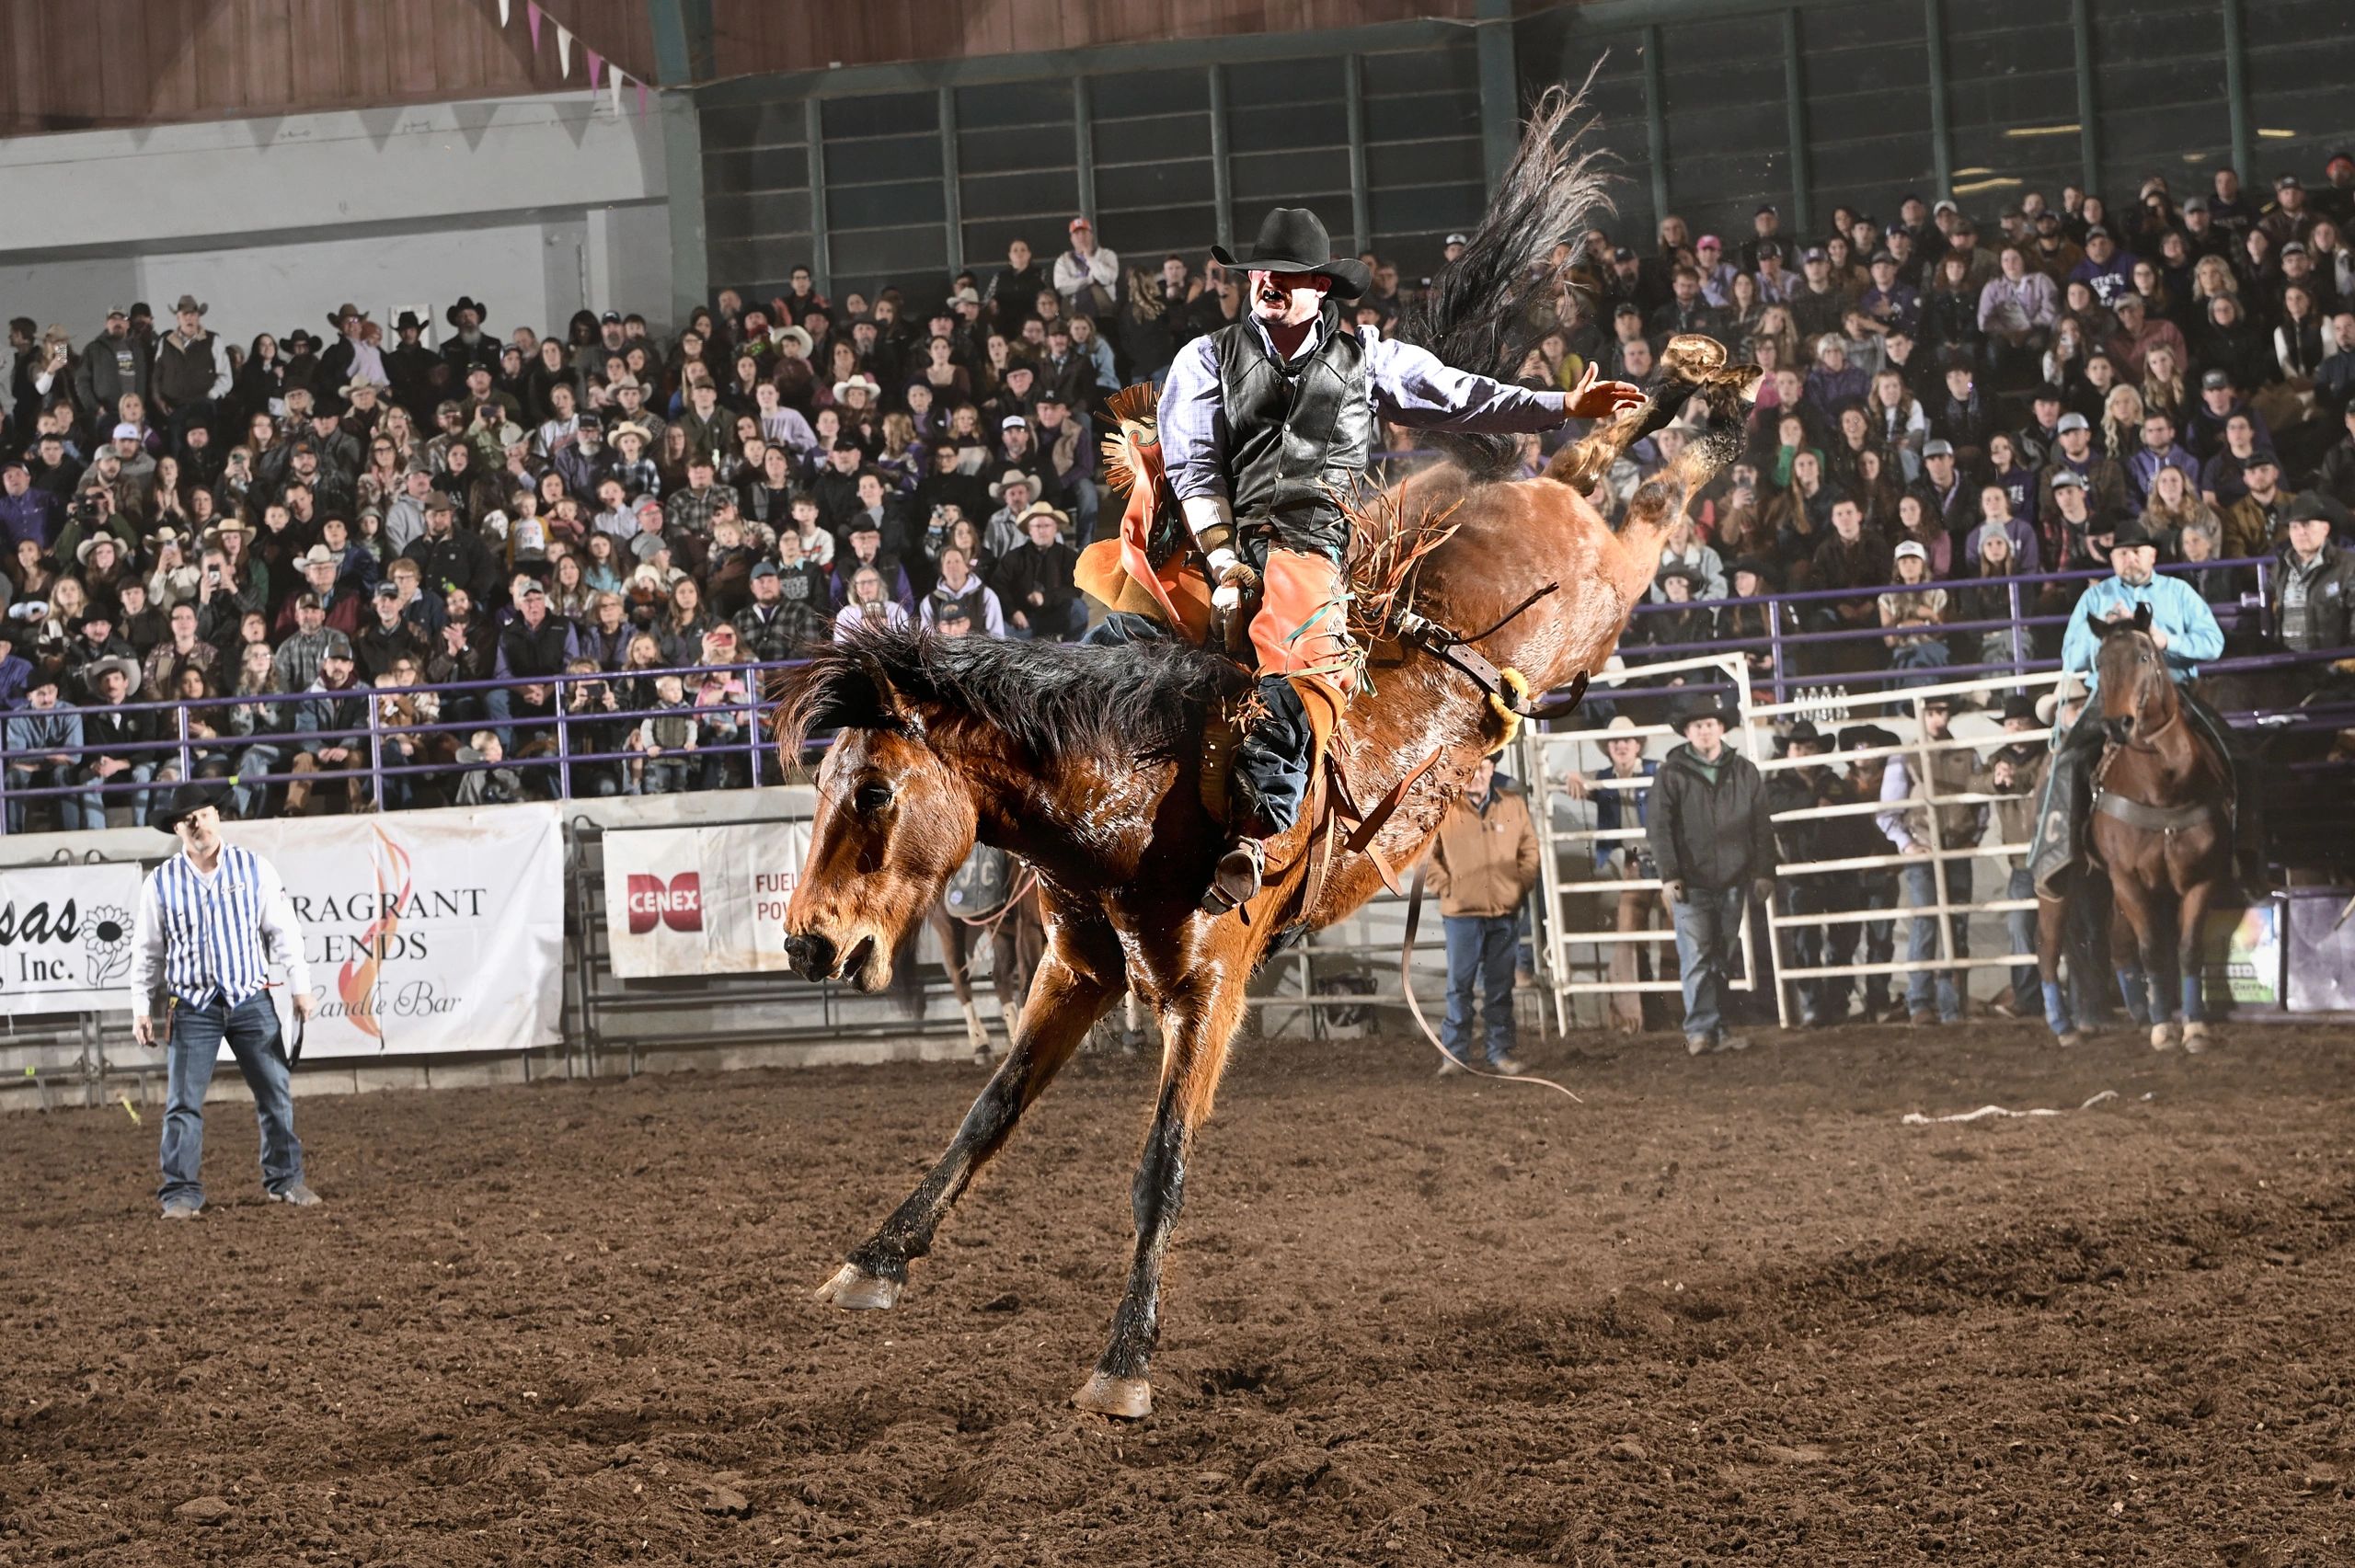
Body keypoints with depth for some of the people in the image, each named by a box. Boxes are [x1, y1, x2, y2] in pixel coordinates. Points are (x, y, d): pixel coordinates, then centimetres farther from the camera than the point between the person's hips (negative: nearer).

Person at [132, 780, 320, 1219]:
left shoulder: (254, 869, 0)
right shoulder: (161, 883, 0)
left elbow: (282, 931, 3)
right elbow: (146, 951, 7)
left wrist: (300, 986, 0)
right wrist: (141, 1008, 4)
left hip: (251, 1001, 1)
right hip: (191, 1006, -1)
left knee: (276, 1092, 5)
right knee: (183, 1103, -3)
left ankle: (285, 1179, 18)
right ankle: (181, 1194, 1)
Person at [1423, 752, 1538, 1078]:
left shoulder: (1513, 804, 4)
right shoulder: (1442, 809, -4)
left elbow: (1529, 848, 12)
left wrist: (1521, 885, 3)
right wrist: (1443, 886, -4)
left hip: (1504, 911, 2)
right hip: (1462, 913, -2)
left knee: (1500, 986, 9)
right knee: (1460, 984, -2)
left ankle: (1501, 1051, 16)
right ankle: (1455, 1053, 4)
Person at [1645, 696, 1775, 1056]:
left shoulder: (1744, 772, 8)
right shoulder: (1672, 774, -1)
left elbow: (1760, 827, 10)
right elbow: (1659, 829, -3)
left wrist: (1763, 872, 3)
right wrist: (1668, 875, -11)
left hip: (1732, 881, 3)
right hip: (1691, 883, -3)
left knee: (1721, 959, 8)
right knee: (1697, 957, -8)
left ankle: (1714, 1030, 13)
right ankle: (1701, 1029, -8)